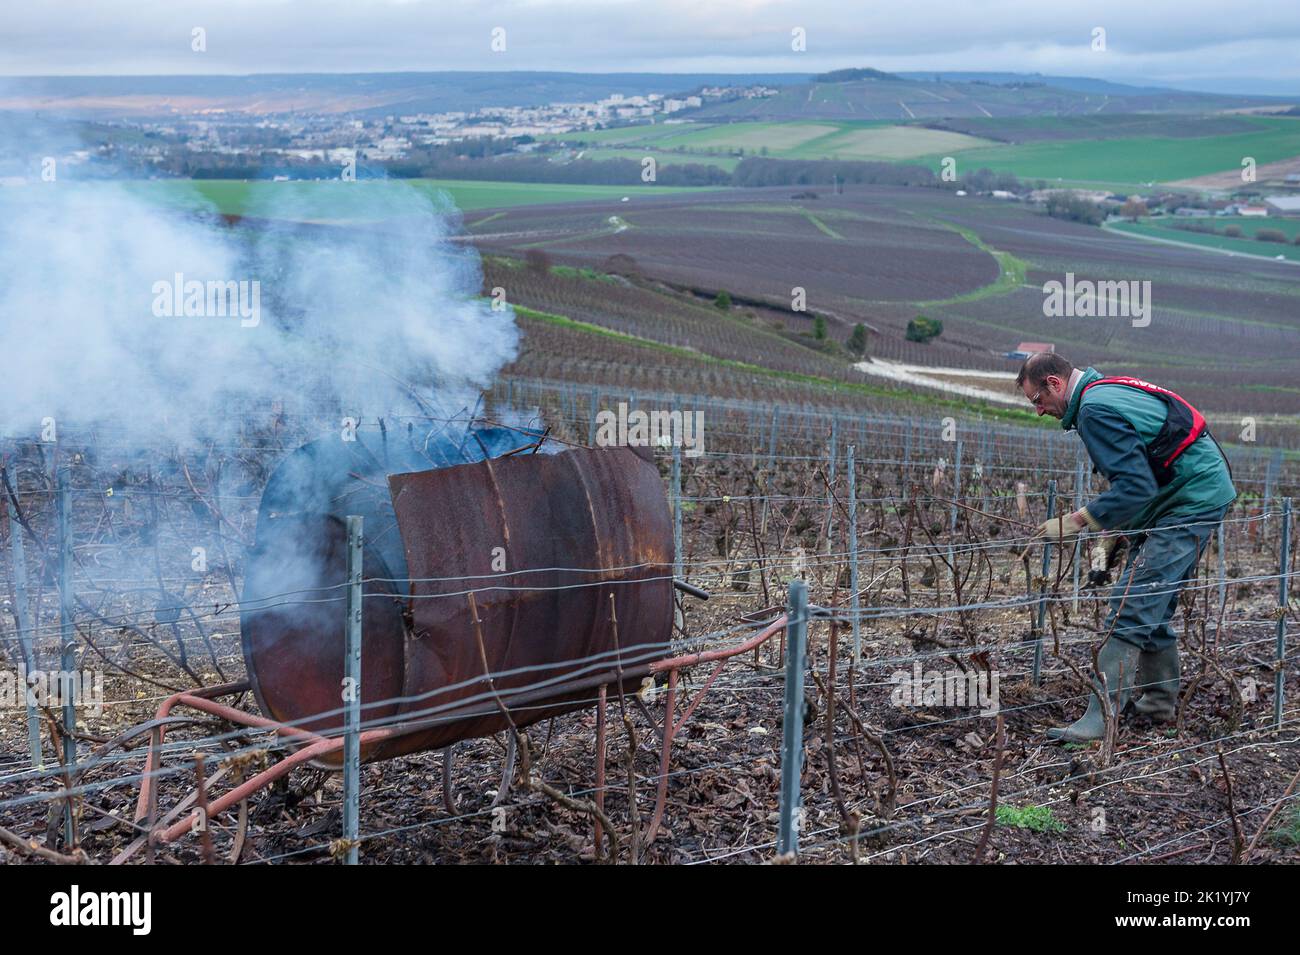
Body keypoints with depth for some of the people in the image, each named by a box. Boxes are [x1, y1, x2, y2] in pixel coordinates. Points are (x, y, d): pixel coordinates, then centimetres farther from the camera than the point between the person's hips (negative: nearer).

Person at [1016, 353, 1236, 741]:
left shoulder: (1095, 409, -18)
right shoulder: (1106, 391, 15)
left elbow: (1135, 486, -24)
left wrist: (1075, 522, -19)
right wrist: (1112, 533, 17)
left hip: (1191, 500, -11)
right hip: (1205, 493, 11)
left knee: (1130, 608, -14)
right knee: (1153, 606, 17)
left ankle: (1100, 720, -17)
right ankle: (1160, 701, 29)